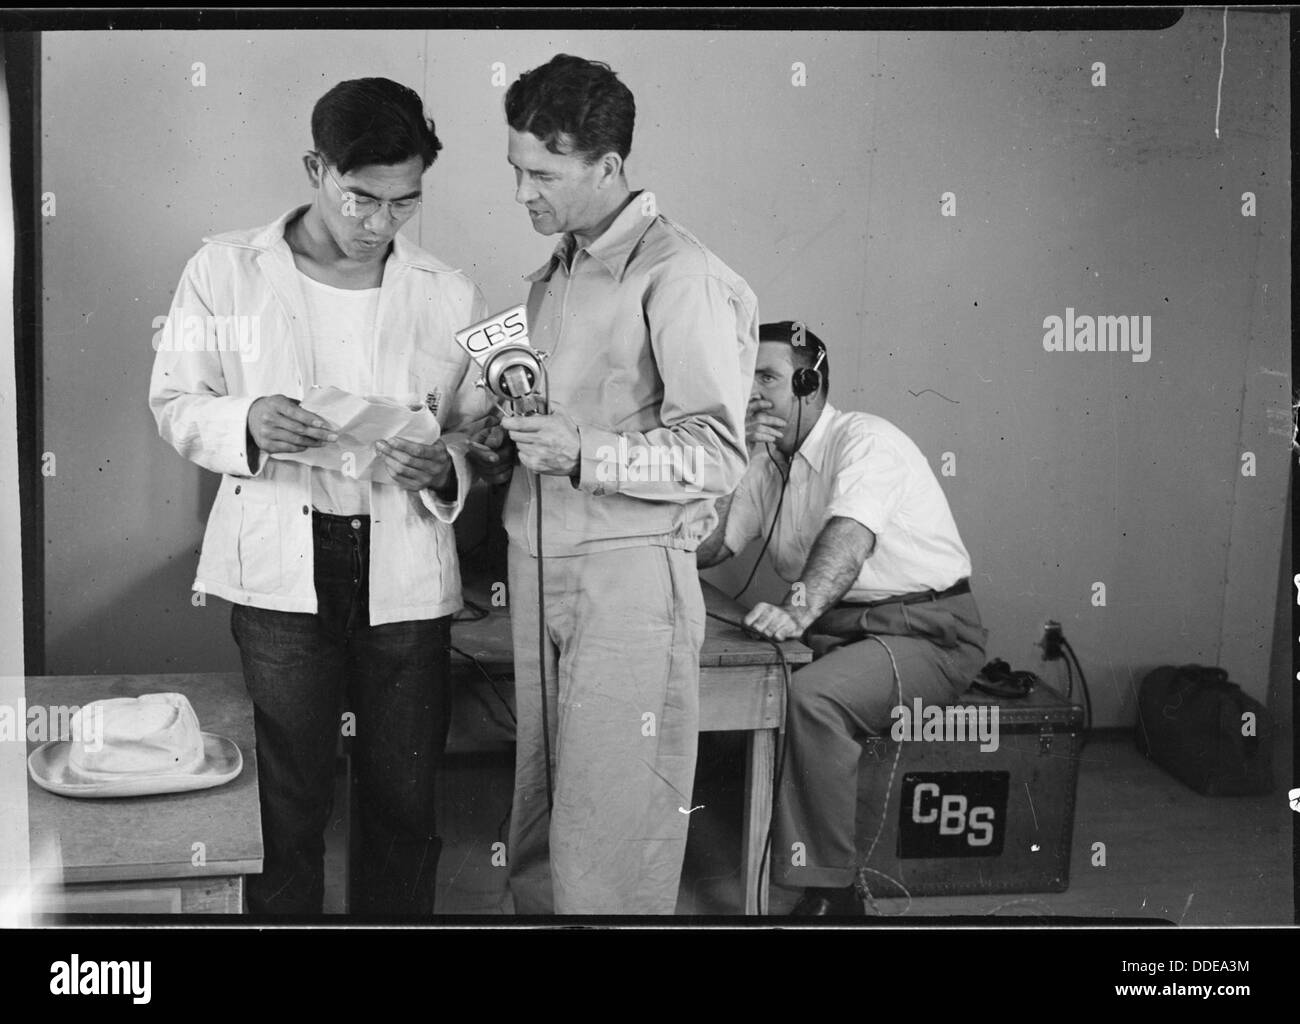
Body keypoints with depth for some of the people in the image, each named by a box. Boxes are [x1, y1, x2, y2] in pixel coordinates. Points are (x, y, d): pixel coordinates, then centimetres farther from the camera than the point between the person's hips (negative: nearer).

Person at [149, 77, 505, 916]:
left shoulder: (450, 296, 4)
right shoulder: (226, 270, 1)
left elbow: (479, 429, 10)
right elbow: (174, 404, 5)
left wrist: (444, 467, -12)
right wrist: (245, 423, -15)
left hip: (408, 574, 2)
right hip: (281, 570, -1)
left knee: (405, 803, 9)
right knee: (288, 805, 4)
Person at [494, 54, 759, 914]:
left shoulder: (679, 275, -9)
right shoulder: (556, 273, 16)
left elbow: (719, 455, -14)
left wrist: (583, 453, -22)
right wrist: (504, 425, 9)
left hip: (628, 575, -7)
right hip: (539, 567, 7)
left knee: (612, 827, -1)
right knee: (538, 817, 12)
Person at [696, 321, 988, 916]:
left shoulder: (865, 438, -11)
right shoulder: (766, 464, 12)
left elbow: (850, 536, -29)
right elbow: (705, 549, 3)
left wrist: (799, 610, -45)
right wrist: (735, 456, -5)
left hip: (925, 631, -7)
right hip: (833, 628, 7)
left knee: (813, 698, -32)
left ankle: (826, 892, -21)